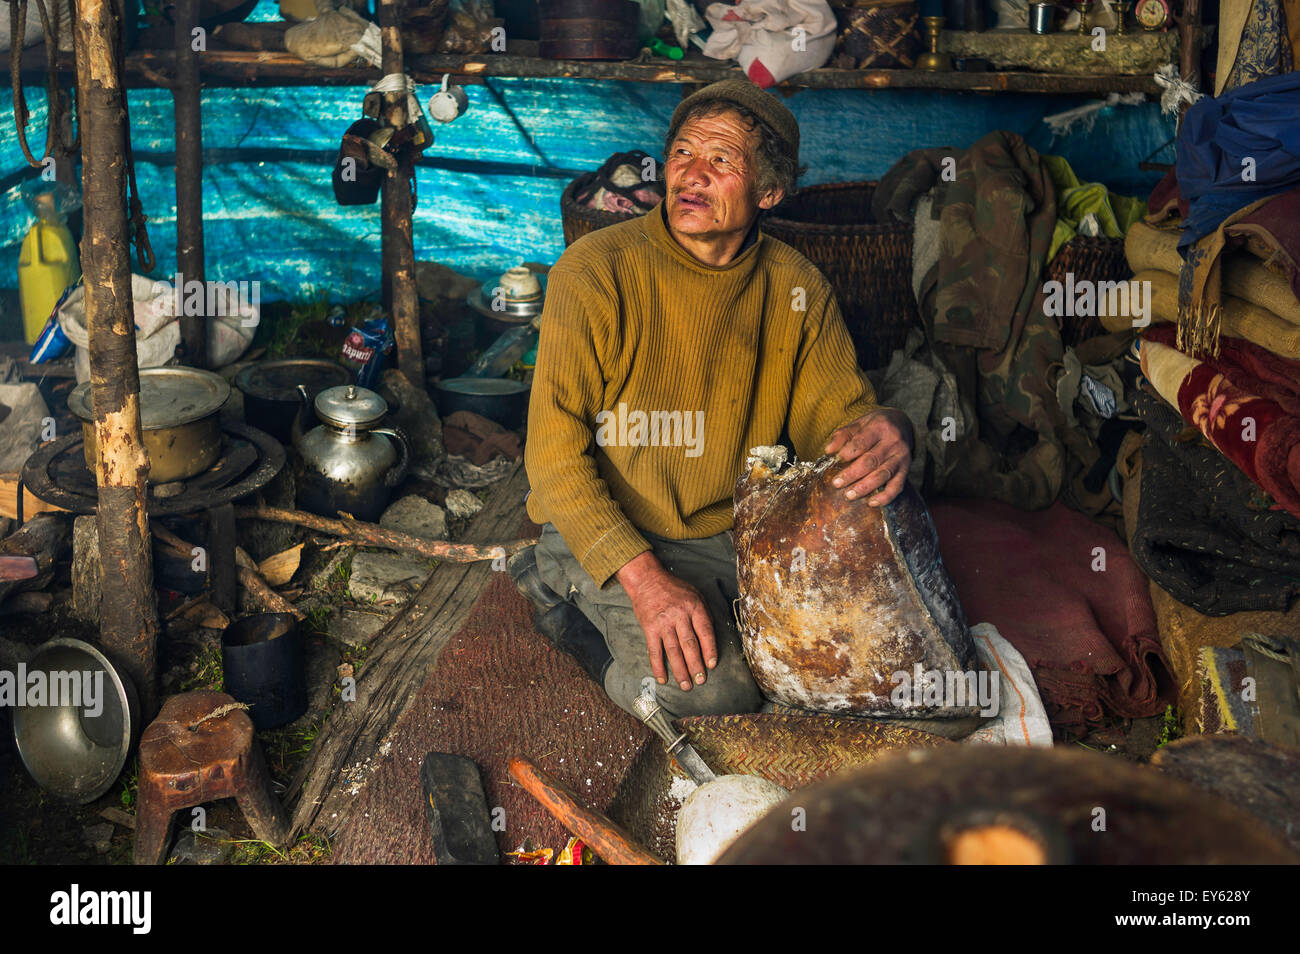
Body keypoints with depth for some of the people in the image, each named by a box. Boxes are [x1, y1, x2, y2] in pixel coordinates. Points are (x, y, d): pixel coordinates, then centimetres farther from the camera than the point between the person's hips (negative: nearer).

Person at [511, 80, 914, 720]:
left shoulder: (796, 289, 1)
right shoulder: (594, 272, -14)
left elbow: (836, 411, 1)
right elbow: (556, 456, -16)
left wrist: (885, 430, -26)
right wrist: (643, 577, -28)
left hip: (743, 531, 5)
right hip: (614, 533, -4)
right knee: (710, 691, -25)